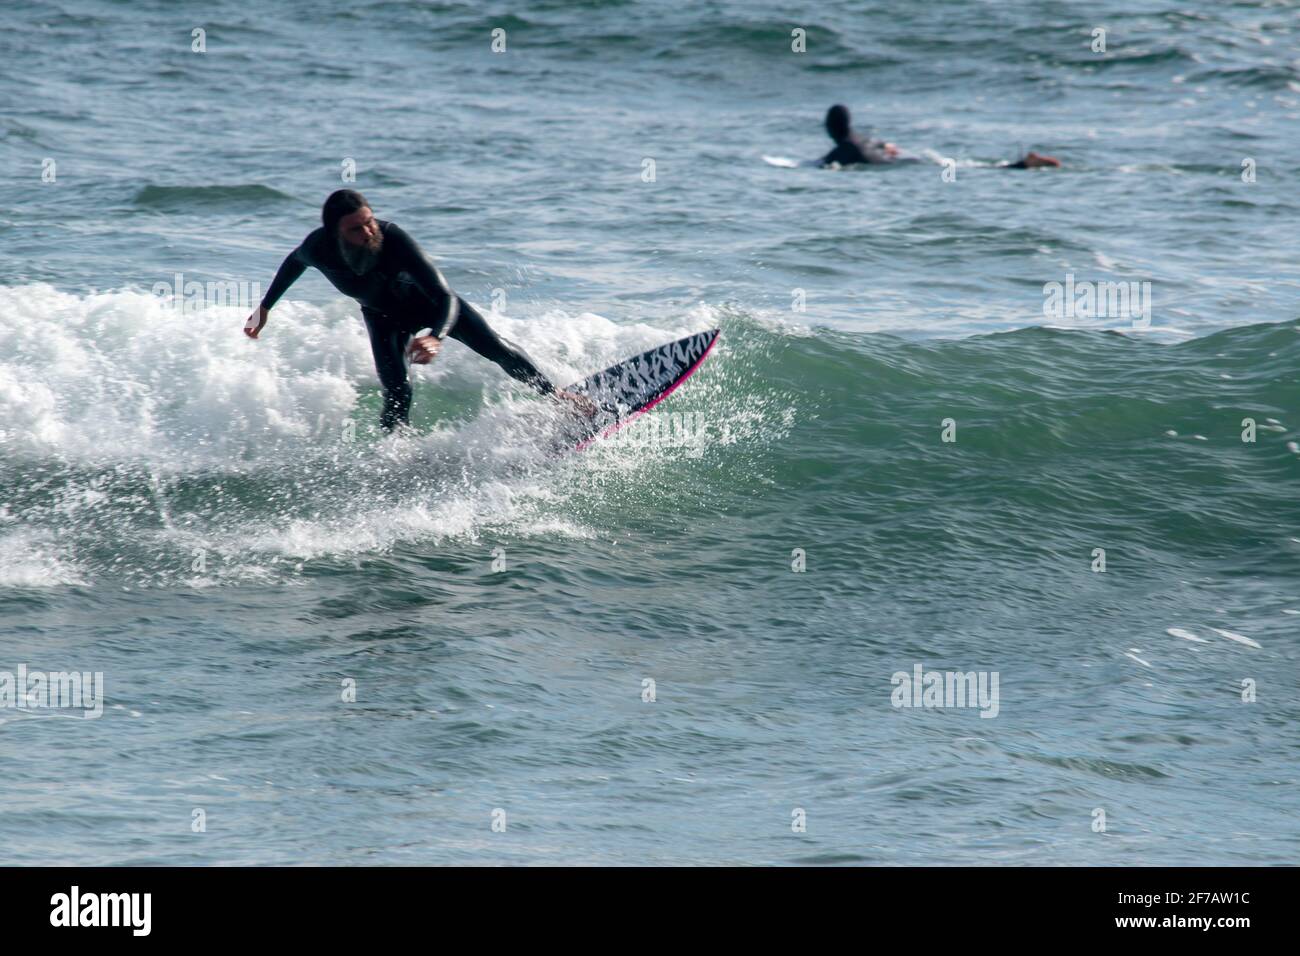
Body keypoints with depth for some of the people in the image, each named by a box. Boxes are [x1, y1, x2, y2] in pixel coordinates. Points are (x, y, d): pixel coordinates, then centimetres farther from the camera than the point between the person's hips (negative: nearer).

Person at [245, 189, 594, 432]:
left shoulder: (393, 240, -43)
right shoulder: (317, 249, -35)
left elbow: (446, 298, -45)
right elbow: (293, 263, -6)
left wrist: (435, 338, -65)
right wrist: (265, 307, 6)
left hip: (428, 300, -1)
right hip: (384, 317, 1)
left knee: (496, 348, 0)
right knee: (397, 394, -17)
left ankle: (554, 394, 23)